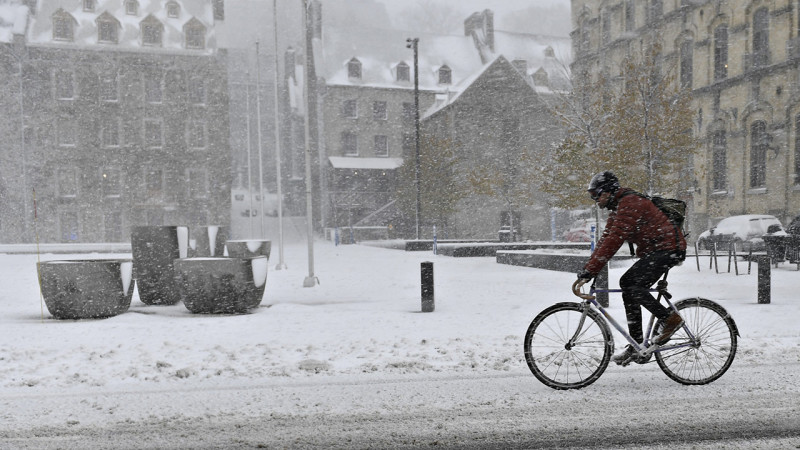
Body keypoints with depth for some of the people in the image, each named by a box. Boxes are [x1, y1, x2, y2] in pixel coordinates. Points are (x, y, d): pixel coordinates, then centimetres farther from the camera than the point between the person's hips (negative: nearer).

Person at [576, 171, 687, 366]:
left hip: (669, 249, -10)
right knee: (628, 285, 2)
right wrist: (587, 270, 4)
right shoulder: (617, 207, 13)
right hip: (653, 251, 10)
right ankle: (637, 347, 6)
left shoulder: (630, 203, -19)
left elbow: (614, 240, -27)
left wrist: (590, 270, -28)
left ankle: (670, 318, -7)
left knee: (631, 284, -23)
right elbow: (606, 239, 12)